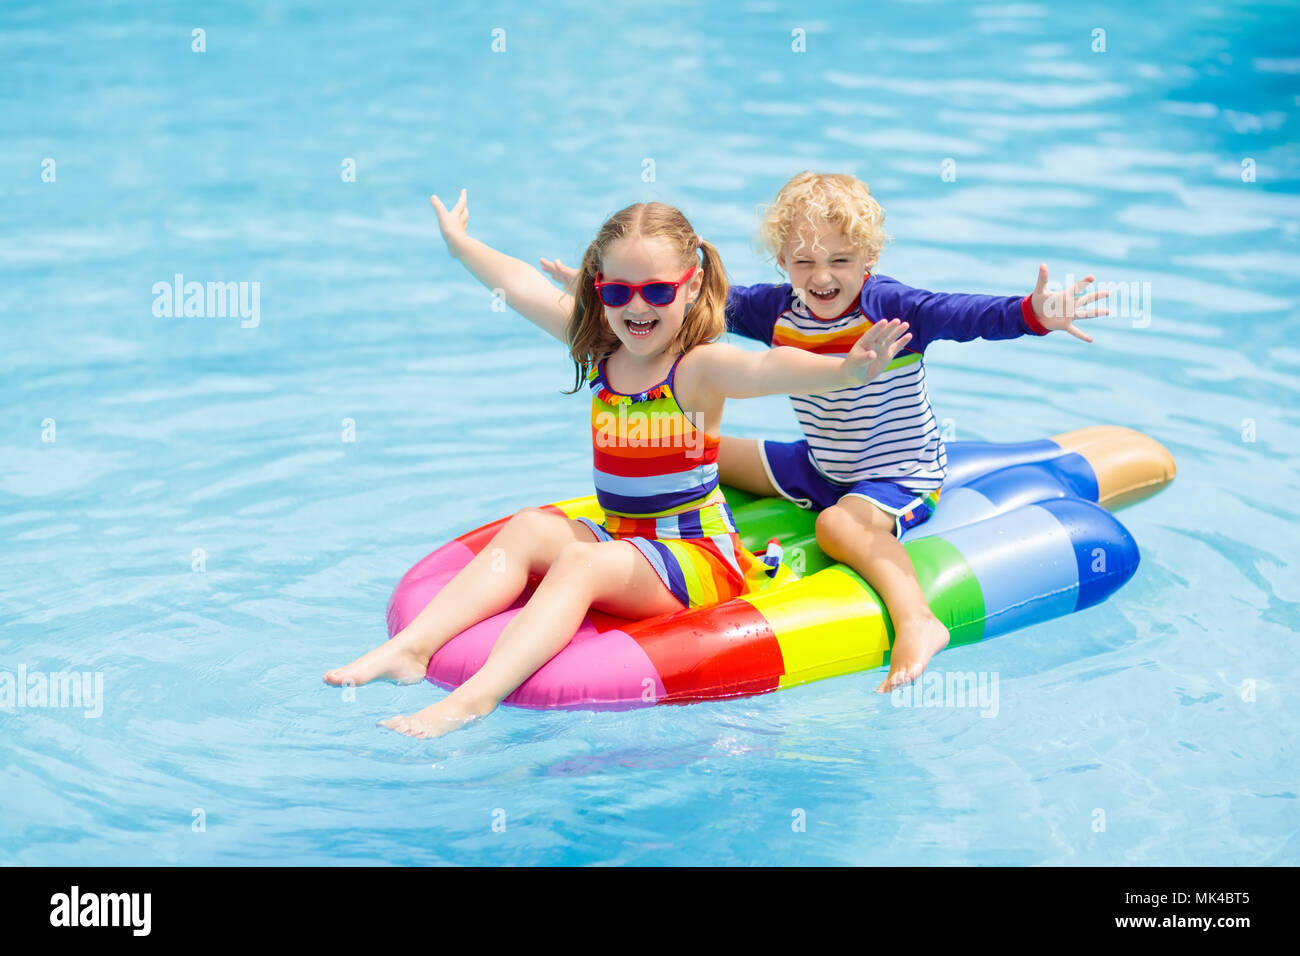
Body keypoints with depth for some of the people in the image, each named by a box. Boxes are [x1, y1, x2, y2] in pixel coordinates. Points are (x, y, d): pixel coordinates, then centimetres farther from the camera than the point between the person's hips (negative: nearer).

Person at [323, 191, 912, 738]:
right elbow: (525, 288, 20)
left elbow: (767, 369, -38)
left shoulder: (699, 368, -16)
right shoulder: (596, 348, 6)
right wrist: (460, 244, 34)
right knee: (528, 530, -12)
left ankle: (476, 697, -45)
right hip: (620, 539, 7)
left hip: (698, 556, -7)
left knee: (579, 562, -28)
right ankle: (413, 646, -23)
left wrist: (844, 370, -58)